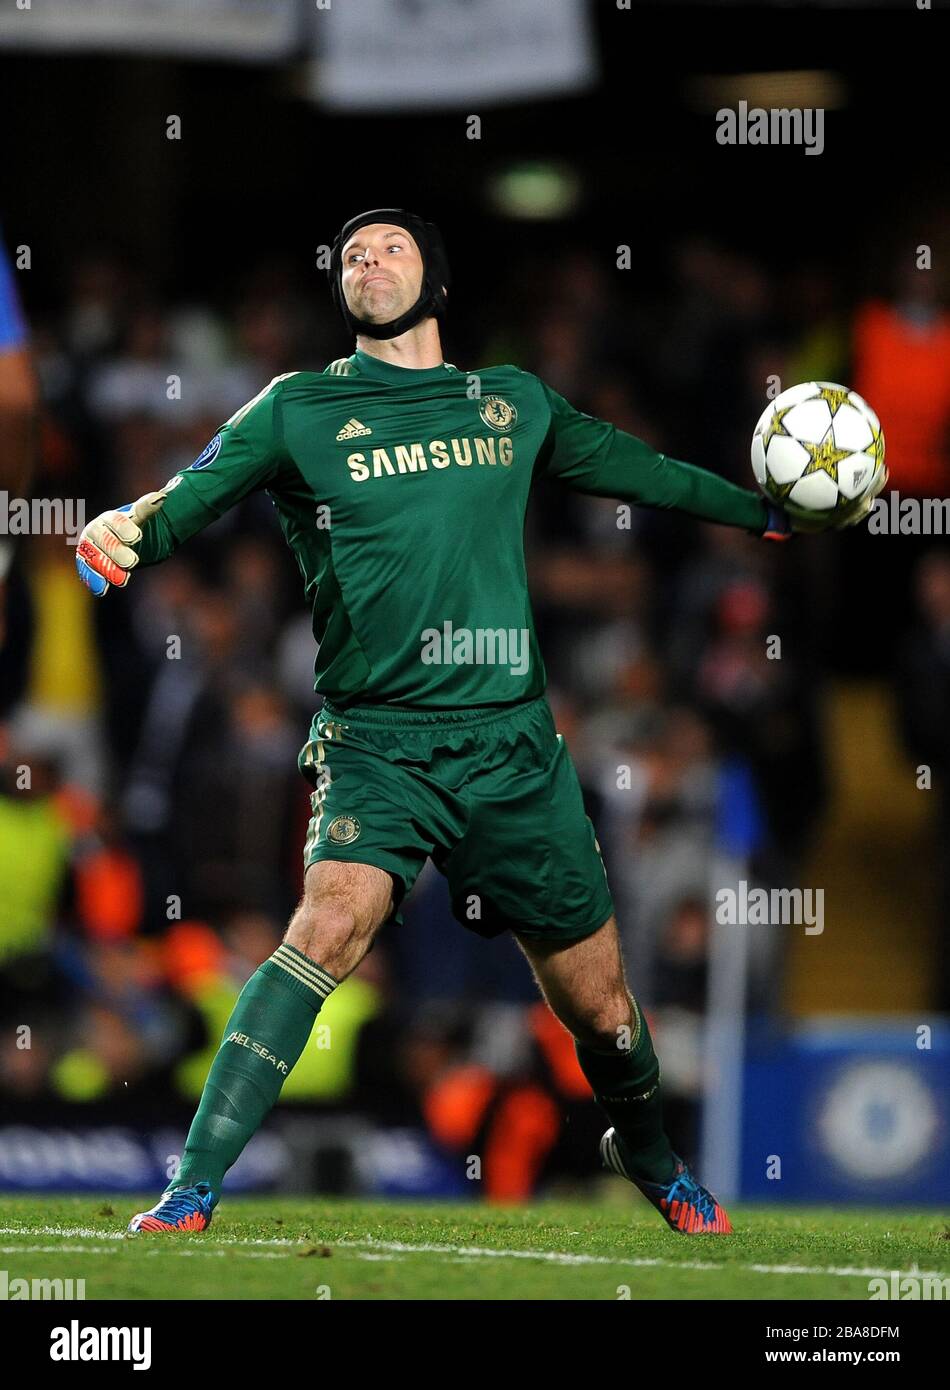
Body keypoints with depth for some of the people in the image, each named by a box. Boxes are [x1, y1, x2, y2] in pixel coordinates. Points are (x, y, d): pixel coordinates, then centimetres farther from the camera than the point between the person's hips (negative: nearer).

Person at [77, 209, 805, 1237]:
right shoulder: (298, 412, 5)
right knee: (333, 919, -30)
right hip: (377, 737, -3)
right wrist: (118, 534, -25)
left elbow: (630, 469, 29)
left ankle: (653, 1164, 40)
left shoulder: (515, 403, 14)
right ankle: (191, 1191, -28)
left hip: (512, 740, 3)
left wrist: (769, 513, 36)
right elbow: (183, 505, -2)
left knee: (598, 1003, 8)